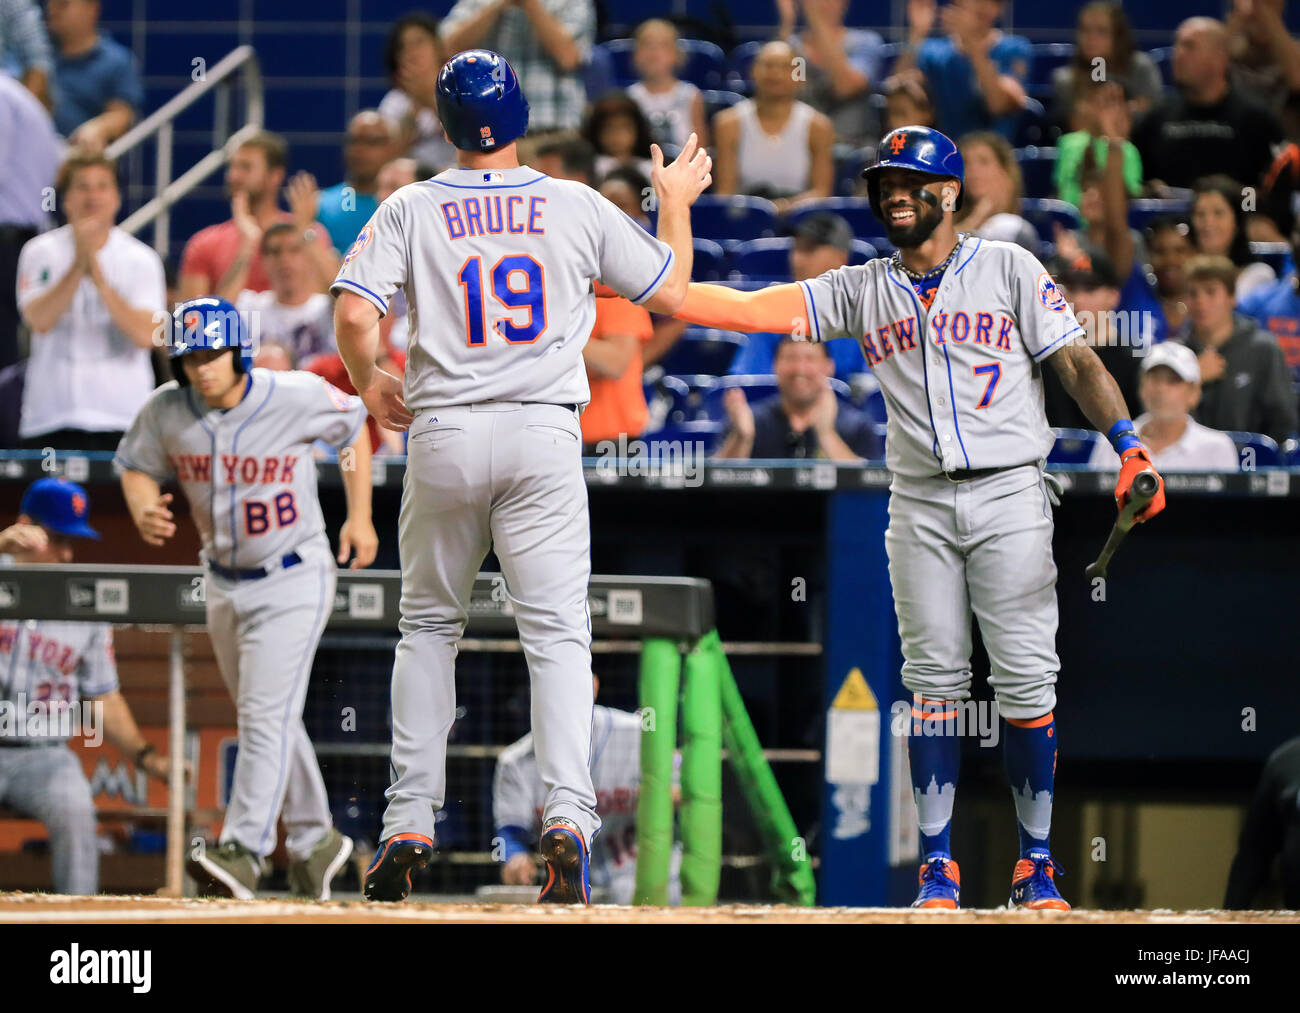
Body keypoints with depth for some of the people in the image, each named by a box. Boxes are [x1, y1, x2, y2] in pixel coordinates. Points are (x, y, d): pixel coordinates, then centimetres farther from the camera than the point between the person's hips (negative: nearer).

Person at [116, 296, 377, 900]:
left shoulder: (298, 398, -19)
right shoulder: (166, 412, -11)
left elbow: (352, 426, 0)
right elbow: (136, 466, 6)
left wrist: (360, 516, -2)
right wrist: (144, 511, -17)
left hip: (293, 580, -5)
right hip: (223, 586, 5)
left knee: (267, 715, -17)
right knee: (266, 722, 16)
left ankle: (244, 851, -25)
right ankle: (314, 840, 32)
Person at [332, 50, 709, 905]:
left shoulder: (412, 210, 1)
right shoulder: (580, 207, 2)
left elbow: (354, 312, -10)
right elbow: (670, 294, 11)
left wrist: (369, 383, 9)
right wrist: (676, 202, 27)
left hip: (443, 433, 1)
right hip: (544, 433, -1)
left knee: (429, 626, 15)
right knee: (557, 631, -3)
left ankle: (410, 826, 12)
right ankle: (568, 816, -21)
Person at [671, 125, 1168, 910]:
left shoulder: (1009, 270, 2)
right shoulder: (862, 291, 9)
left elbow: (1077, 363, -2)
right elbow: (750, 310, 2)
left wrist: (1130, 448, -16)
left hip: (1009, 494, -3)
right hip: (921, 508, 3)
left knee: (1026, 679, -6)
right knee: (933, 681, 1)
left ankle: (1037, 862, 2)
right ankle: (938, 866, 5)